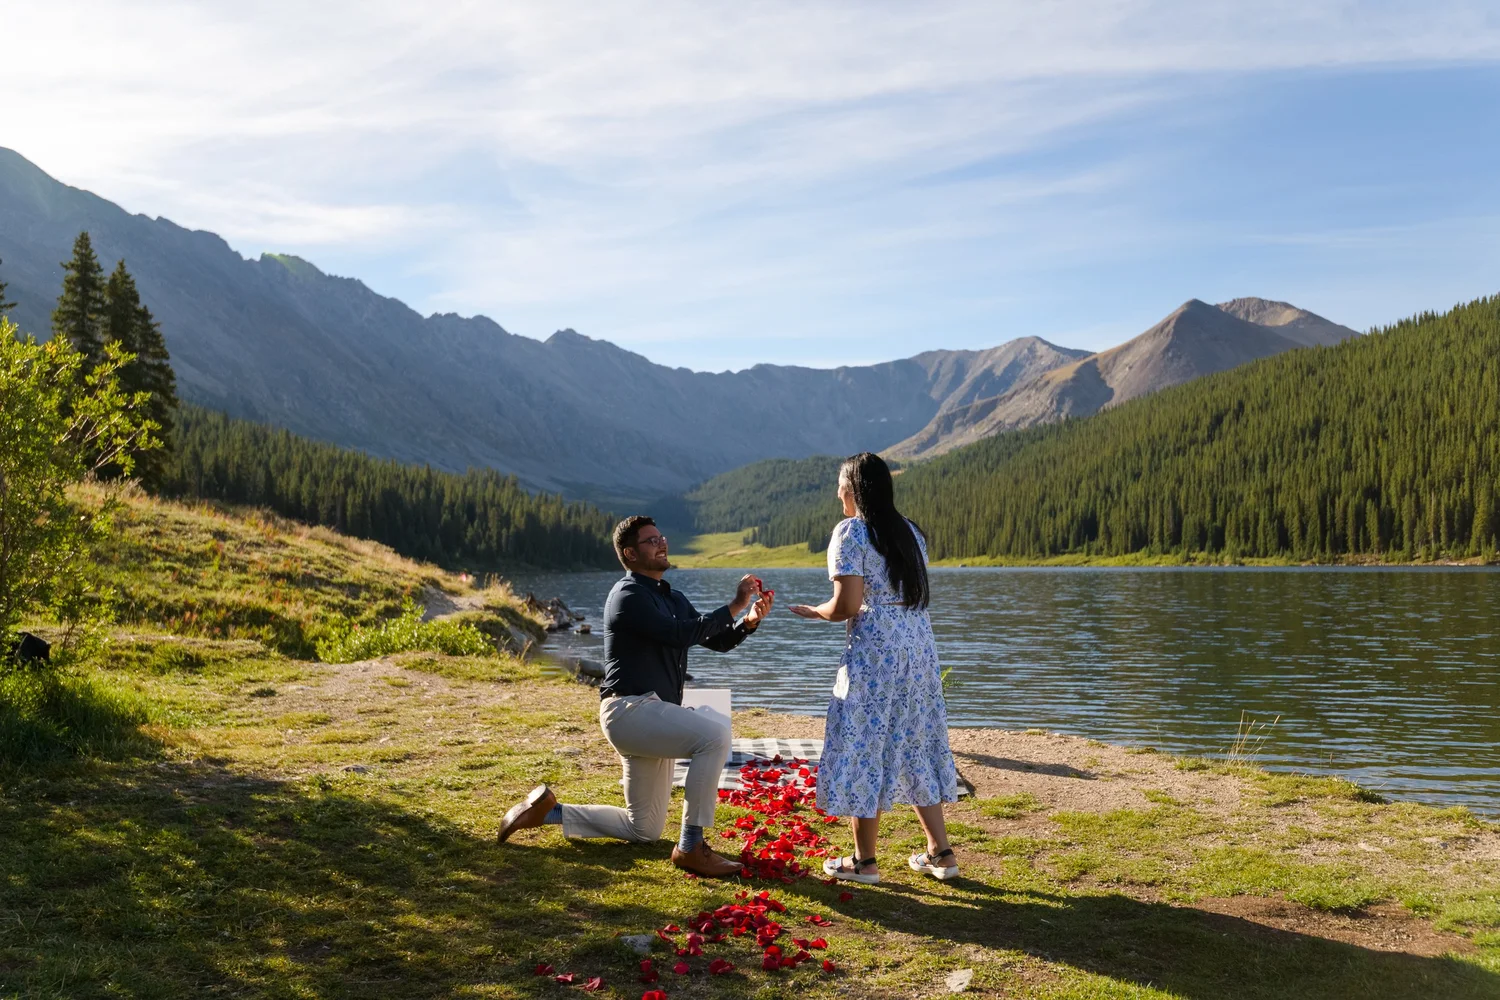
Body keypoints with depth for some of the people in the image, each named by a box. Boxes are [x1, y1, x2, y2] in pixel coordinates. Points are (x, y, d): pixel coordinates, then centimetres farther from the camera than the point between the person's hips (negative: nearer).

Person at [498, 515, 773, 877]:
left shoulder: (672, 599, 18)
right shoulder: (629, 595, -10)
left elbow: (717, 641, 14)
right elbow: (680, 634, -23)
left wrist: (749, 622, -5)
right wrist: (733, 605, -18)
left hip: (651, 715, 10)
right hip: (630, 709, -10)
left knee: (644, 829, 15)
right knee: (714, 738, -29)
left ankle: (549, 811, 23)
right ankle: (691, 847, -21)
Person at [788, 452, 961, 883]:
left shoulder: (851, 531, -10)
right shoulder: (910, 532, 13)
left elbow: (847, 605, -16)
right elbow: (912, 594, 13)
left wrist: (813, 612, 4)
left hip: (874, 650, -7)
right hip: (919, 644, 8)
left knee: (865, 747, 2)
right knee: (915, 745, 15)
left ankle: (865, 861, 10)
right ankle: (941, 852, 19)